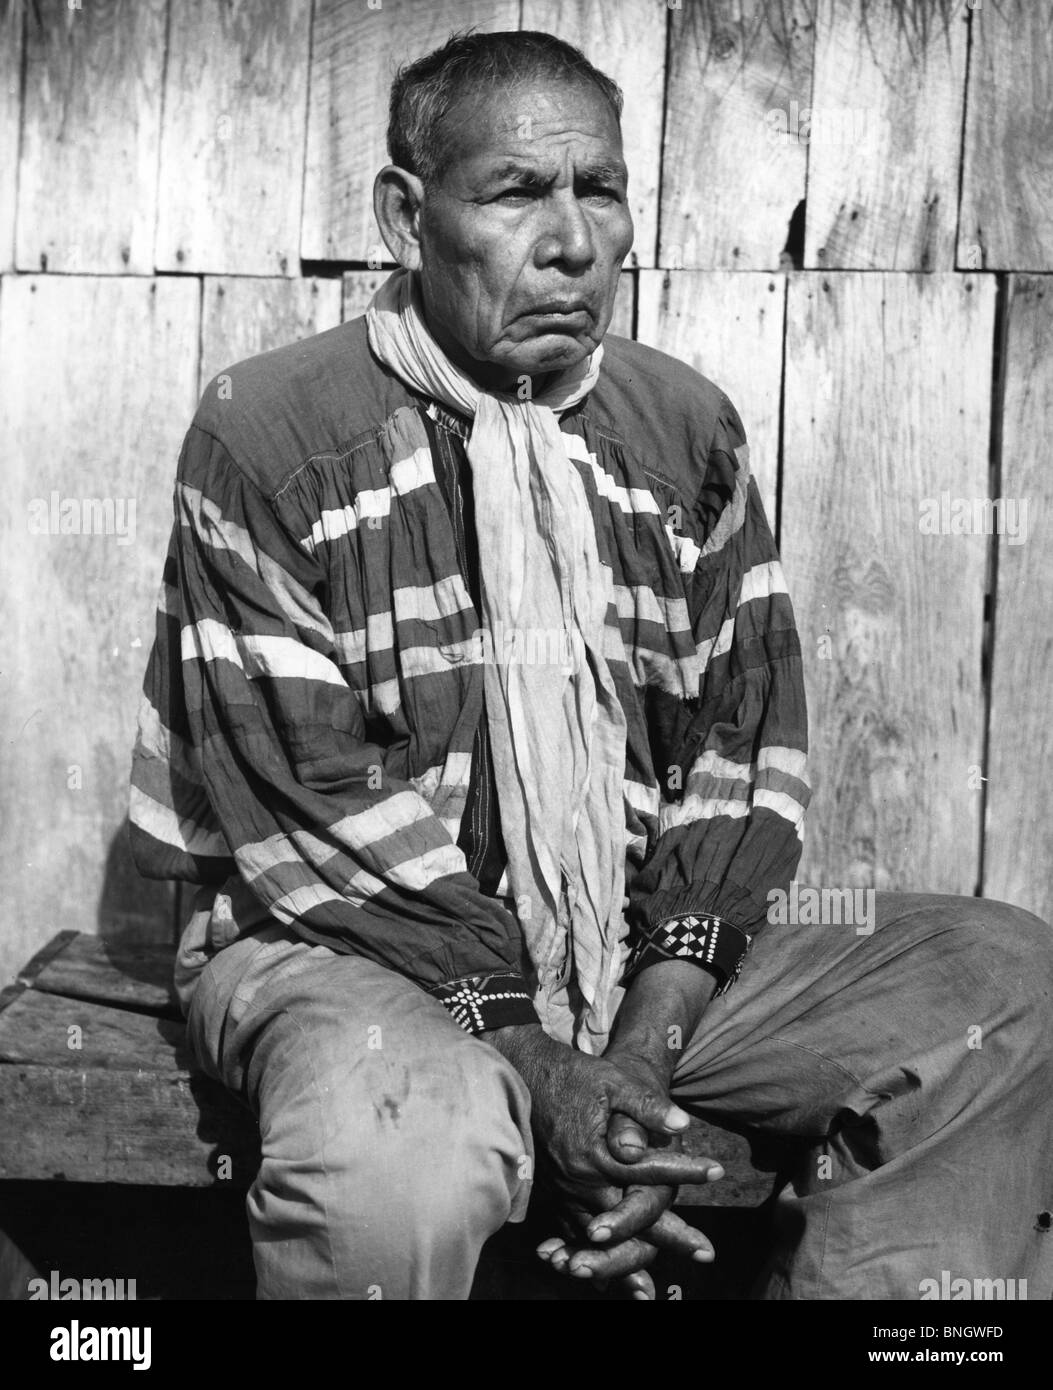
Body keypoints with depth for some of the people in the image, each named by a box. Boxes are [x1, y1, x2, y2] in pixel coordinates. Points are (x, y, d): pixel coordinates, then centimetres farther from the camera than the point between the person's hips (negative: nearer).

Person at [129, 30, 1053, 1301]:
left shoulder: (689, 430, 8)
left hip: (650, 959, 5)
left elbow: (742, 743, 3)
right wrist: (528, 1065, -18)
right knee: (402, 1163, -38)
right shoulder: (268, 433, -6)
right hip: (353, 956, -4)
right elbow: (303, 805, -12)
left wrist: (650, 1040, -11)